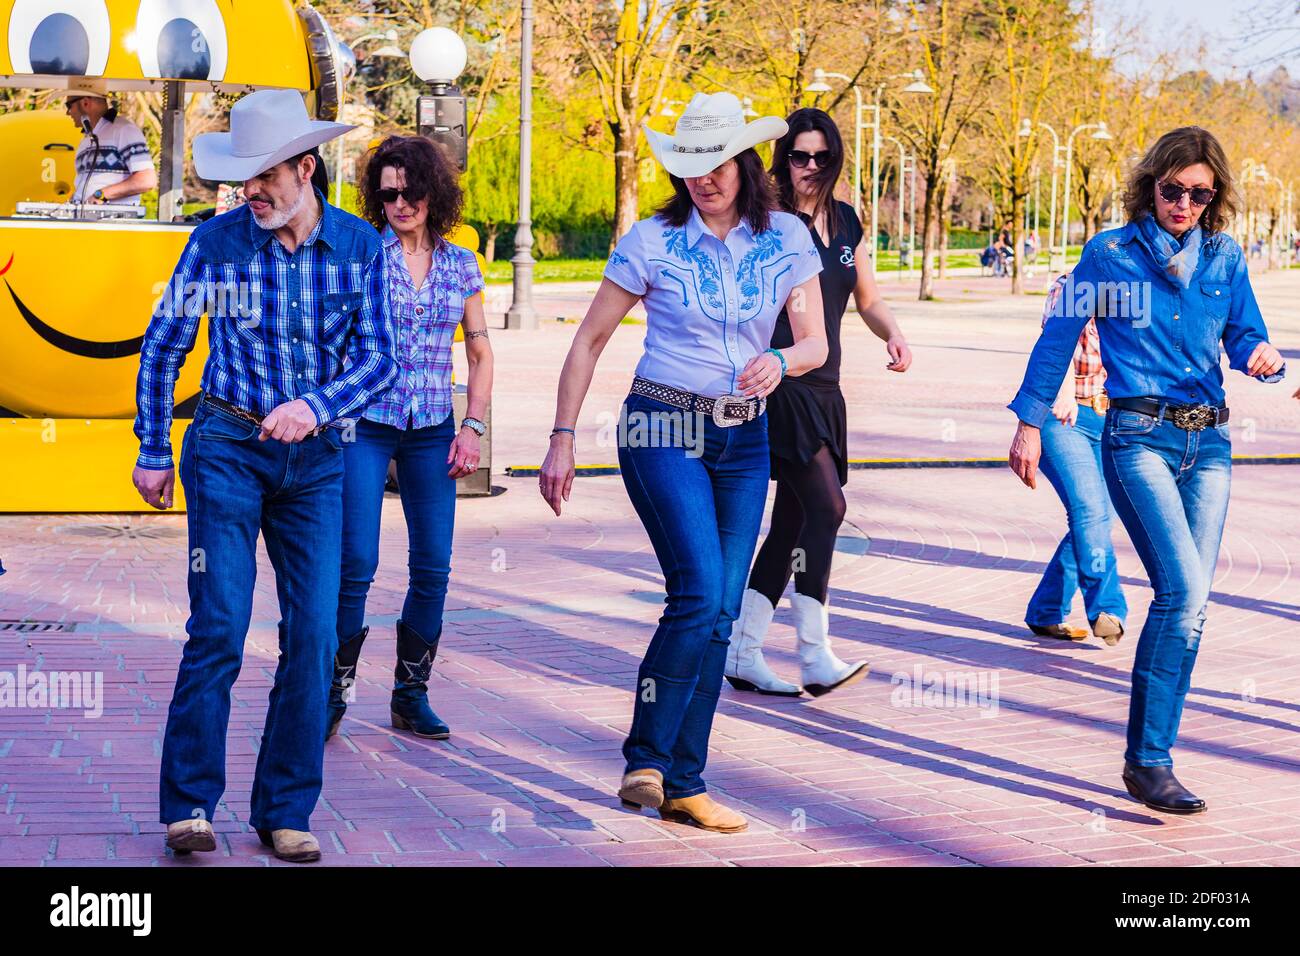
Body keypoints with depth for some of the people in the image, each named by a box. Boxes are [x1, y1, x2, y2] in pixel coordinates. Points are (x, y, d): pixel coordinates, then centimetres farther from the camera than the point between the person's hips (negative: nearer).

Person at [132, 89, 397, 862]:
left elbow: (379, 359, -6)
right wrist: (153, 451, 5)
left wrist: (317, 405, -24)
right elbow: (163, 348, 5)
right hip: (228, 448, -2)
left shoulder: (361, 246, -2)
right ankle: (188, 803, 2)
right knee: (219, 627, -9)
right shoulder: (218, 241, -4)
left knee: (314, 635, -1)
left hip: (316, 457, 2)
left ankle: (286, 812, 9)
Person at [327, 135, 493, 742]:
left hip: (432, 430, 3)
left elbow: (480, 354, 13)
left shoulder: (461, 265, 7)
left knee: (433, 566, 2)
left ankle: (411, 693, 14)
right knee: (356, 561, -8)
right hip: (365, 423, -3)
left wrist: (472, 428, 4)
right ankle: (335, 689, 5)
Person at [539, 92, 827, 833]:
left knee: (721, 613, 4)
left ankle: (684, 784, 13)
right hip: (664, 430, -4)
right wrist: (563, 439, -5)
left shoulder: (786, 239, 1)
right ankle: (646, 759, -4)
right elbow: (590, 340, -2)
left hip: (744, 439, 4)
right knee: (699, 594, -19)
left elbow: (816, 342, 0)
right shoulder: (653, 242, -7)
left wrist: (779, 362, -23)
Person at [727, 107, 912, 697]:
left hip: (824, 389, 8)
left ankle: (743, 655, 15)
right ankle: (815, 658, -15)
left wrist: (892, 335, 3)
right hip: (779, 385, -8)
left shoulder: (845, 221, 12)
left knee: (793, 524, 8)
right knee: (825, 506, -18)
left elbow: (867, 298, 23)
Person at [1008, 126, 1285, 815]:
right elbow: (1059, 336, 5)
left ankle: (1149, 752, 10)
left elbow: (1244, 337, 13)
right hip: (1138, 436, -5)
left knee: (1189, 600, 2)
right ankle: (1148, 760, -14)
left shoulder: (1225, 258, 11)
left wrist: (1262, 356, -10)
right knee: (1184, 589, -19)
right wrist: (1030, 422, 3)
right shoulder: (1110, 253, 1)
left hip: (1208, 441, 5)